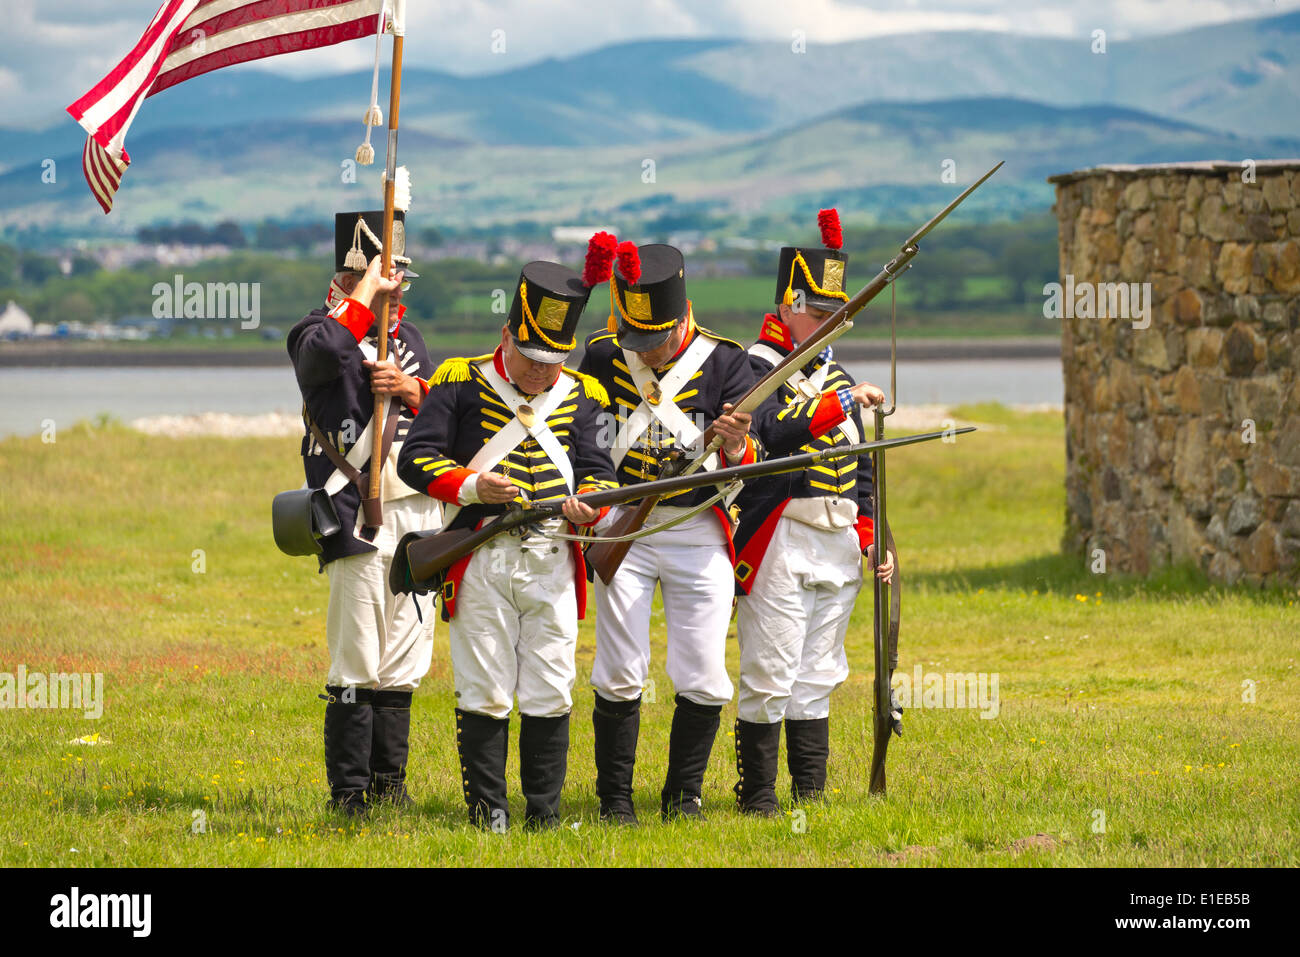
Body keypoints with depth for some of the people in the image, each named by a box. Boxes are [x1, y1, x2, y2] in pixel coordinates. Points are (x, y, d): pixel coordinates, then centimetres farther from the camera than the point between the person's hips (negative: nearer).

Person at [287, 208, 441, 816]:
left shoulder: (407, 336, 18)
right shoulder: (325, 330, -3)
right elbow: (325, 353, -29)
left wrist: (413, 390, -7)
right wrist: (368, 291, -18)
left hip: (419, 512, 7)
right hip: (360, 516, -7)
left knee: (403, 667, 10)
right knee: (357, 668, -6)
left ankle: (389, 784, 18)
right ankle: (349, 793, -1)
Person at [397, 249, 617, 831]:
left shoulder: (580, 396, 12)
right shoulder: (461, 384, 3)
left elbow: (599, 469, 8)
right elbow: (416, 458, -2)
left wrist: (590, 505, -15)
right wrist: (470, 485, -18)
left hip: (553, 558, 3)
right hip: (482, 559, -2)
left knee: (549, 694, 2)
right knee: (484, 692, -2)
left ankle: (545, 814, 10)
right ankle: (487, 811, 7)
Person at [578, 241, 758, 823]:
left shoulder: (723, 362, -4)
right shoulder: (602, 358, -1)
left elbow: (742, 471, -9)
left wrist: (736, 447, -31)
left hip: (699, 534, 0)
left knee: (704, 681, -2)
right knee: (619, 676, -2)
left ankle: (684, 795, 14)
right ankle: (615, 798, 9)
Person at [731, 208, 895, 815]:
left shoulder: (834, 375, 19)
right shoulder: (754, 370, -5)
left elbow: (858, 469, 22)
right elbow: (772, 432, -24)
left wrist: (870, 539, 14)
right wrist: (841, 402, -28)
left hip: (836, 546, 7)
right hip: (778, 546, -7)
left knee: (818, 679, 10)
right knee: (769, 678, -6)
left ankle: (811, 794, 14)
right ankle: (756, 797, 0)